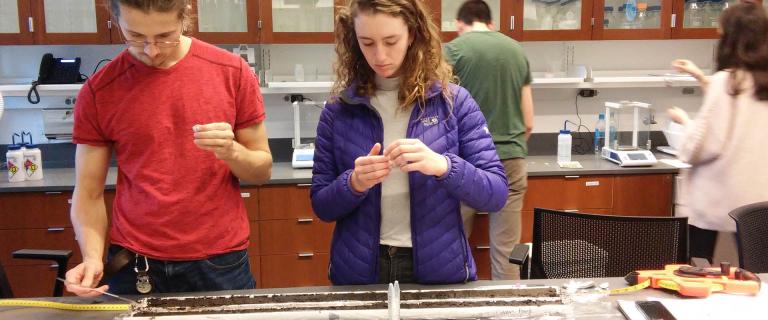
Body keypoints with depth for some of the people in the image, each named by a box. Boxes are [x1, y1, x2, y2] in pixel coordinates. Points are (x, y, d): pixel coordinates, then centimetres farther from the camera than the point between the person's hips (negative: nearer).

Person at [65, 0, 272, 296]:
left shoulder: (232, 73, -5)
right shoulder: (98, 92, -4)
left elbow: (262, 169, 2)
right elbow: (89, 193, 1)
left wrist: (232, 152, -18)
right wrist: (93, 257, -15)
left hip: (221, 265, 0)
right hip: (134, 268, 0)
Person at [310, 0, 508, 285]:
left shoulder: (453, 101, -4)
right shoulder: (338, 111, -1)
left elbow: (496, 193, -8)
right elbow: (322, 206, 2)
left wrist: (443, 166, -24)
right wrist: (353, 184, -18)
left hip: (440, 270, 0)